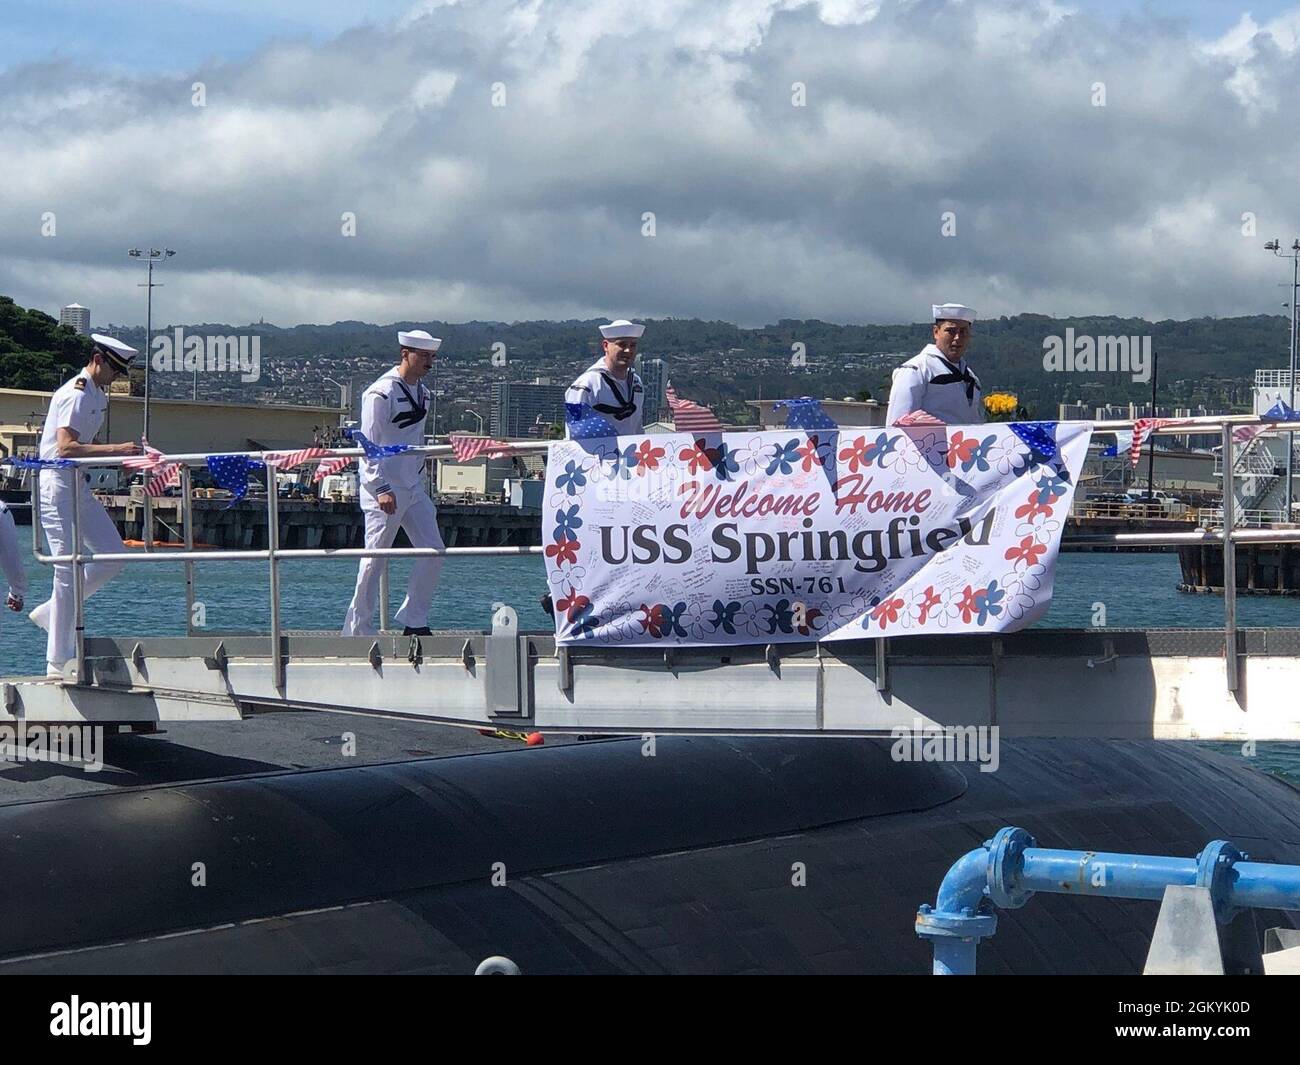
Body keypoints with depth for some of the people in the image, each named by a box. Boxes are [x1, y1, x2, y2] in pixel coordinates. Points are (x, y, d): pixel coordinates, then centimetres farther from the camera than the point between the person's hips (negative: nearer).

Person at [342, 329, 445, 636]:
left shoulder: (422, 393, 12)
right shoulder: (381, 393, -13)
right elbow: (367, 444, -16)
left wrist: (419, 467, 16)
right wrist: (381, 488, -21)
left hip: (413, 487, 8)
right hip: (384, 490, -8)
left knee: (433, 550, 2)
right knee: (375, 559, -4)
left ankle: (414, 622, 11)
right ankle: (358, 629, 5)